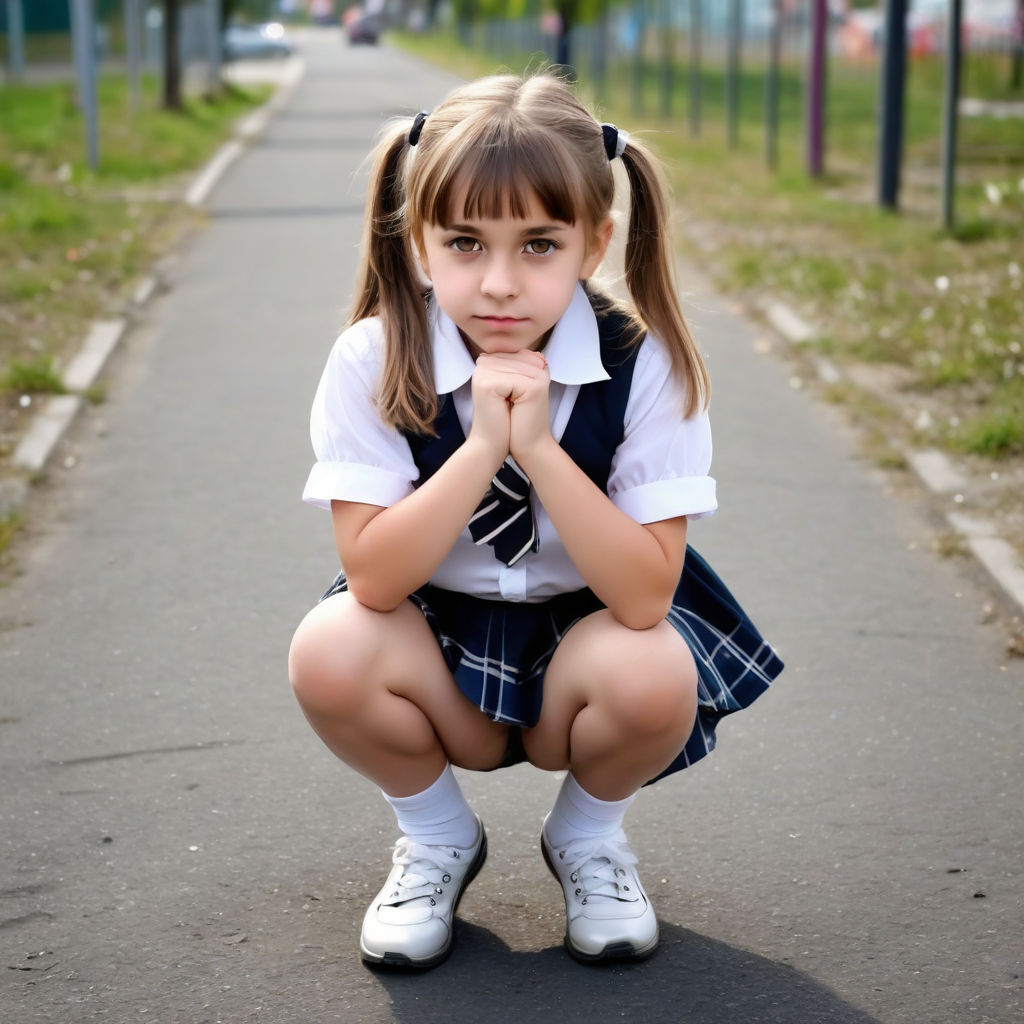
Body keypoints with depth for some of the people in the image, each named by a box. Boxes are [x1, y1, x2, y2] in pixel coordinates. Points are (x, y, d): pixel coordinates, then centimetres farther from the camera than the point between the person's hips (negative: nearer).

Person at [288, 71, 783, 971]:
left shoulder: (645, 366, -20)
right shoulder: (373, 361, -17)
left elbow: (645, 597, -25)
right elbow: (373, 578, -22)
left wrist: (538, 448, -35)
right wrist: (481, 445, -33)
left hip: (585, 633, -1)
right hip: (438, 641, 1)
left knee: (657, 674, -33)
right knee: (328, 652, -29)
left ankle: (588, 835, 4)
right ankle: (437, 837, 4)